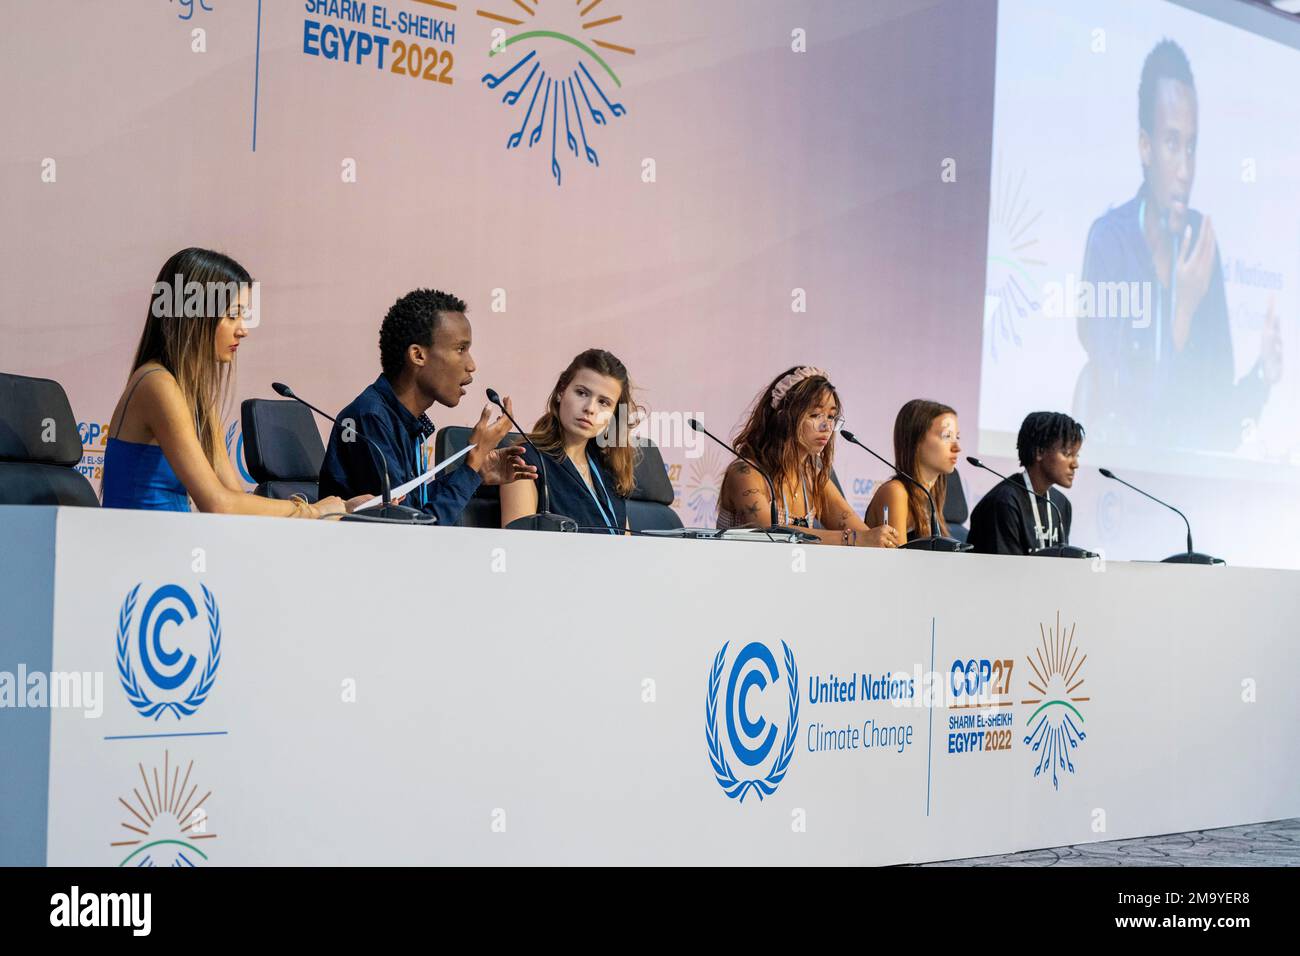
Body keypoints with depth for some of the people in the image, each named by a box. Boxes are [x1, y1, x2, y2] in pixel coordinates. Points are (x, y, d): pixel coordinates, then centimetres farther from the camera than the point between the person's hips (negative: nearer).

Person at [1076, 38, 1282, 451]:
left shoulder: (1203, 238, 3)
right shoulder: (1108, 239, -12)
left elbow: (1218, 405, 7)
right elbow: (1125, 412, -16)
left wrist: (1260, 378, -10)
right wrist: (1182, 312, -20)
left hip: (1189, 455, 4)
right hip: (1123, 453, -4)